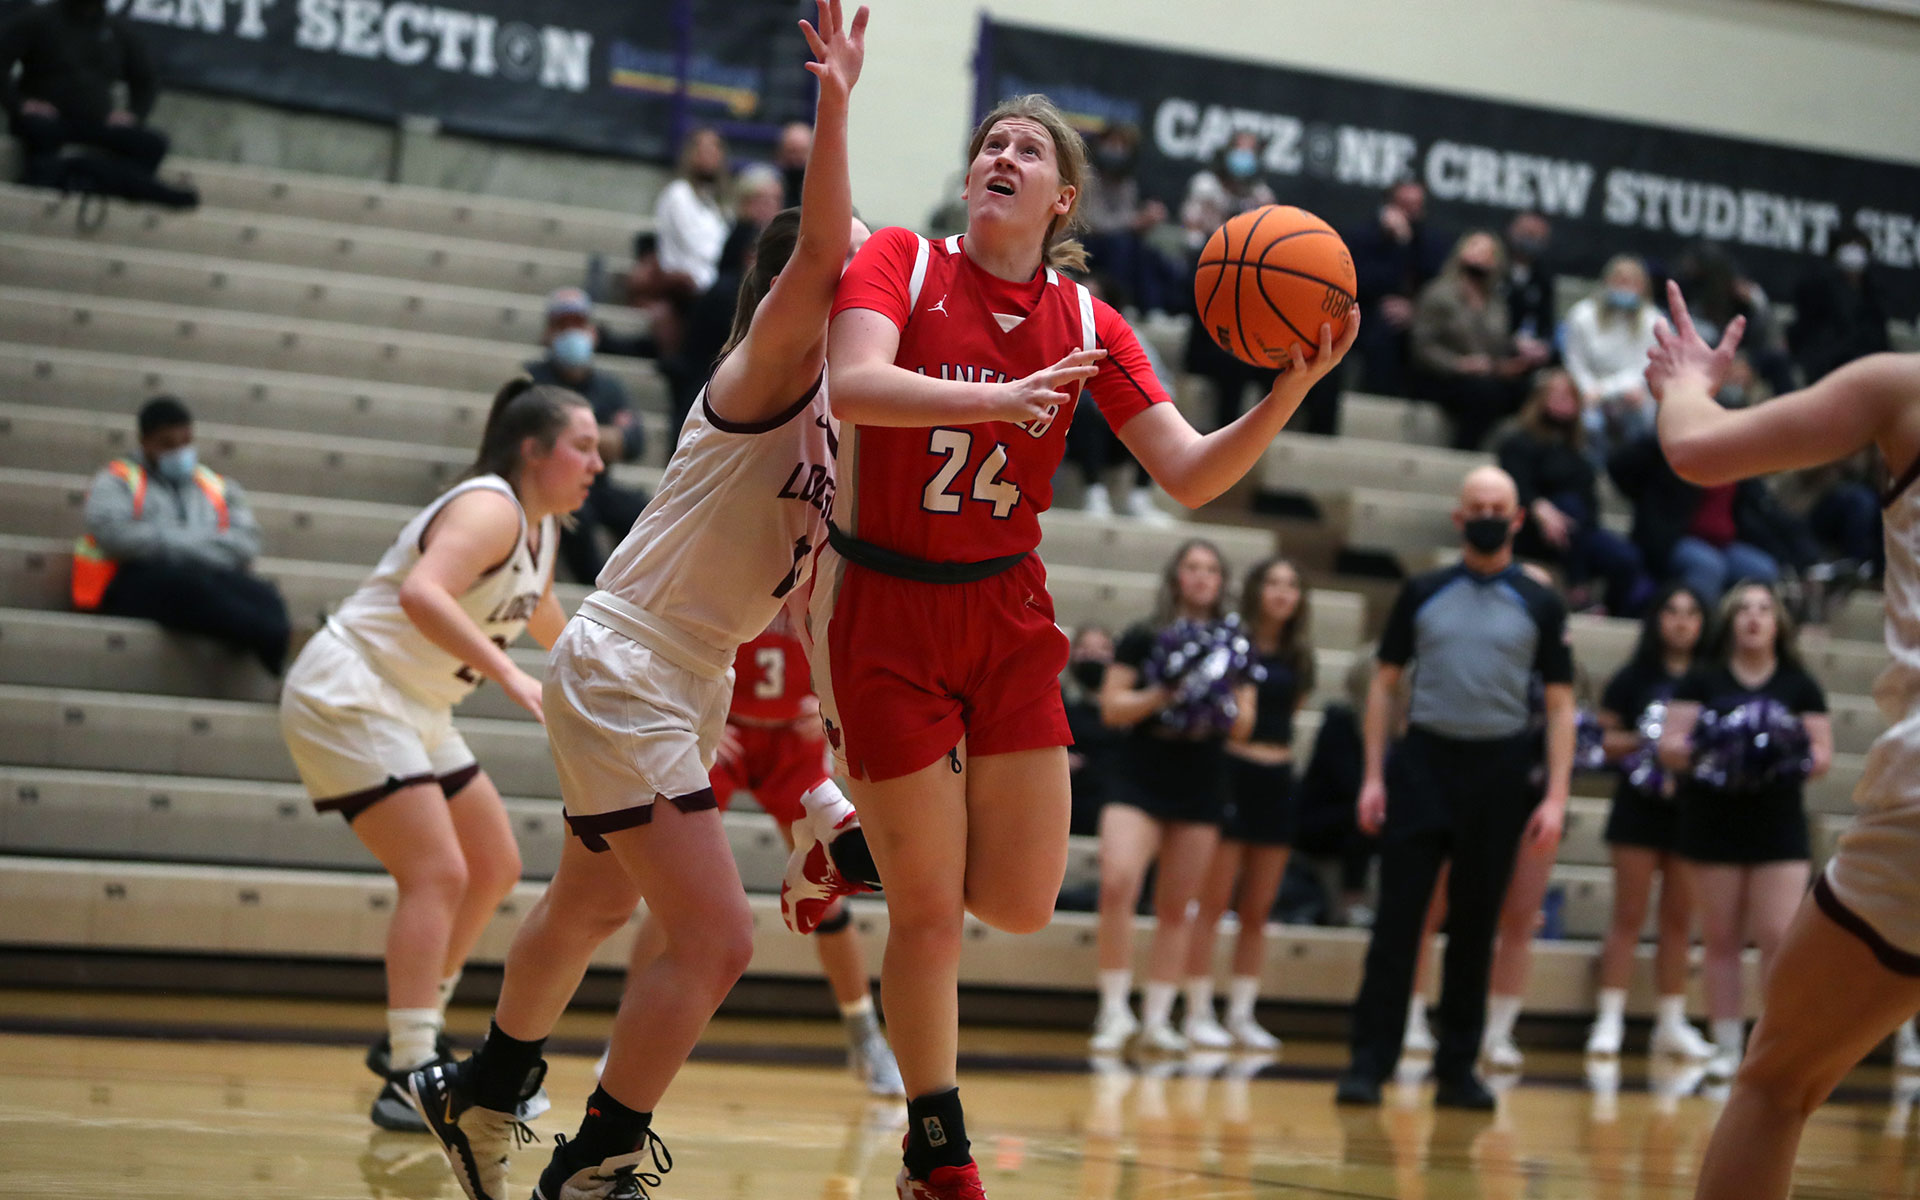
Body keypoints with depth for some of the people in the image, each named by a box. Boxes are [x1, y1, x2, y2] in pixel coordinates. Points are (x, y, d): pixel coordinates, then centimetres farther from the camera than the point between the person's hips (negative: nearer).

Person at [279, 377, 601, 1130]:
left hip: (412, 713, 11)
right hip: (348, 695, -11)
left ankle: (412, 1040, 27)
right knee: (438, 874, -19)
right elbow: (422, 594, -39)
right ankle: (408, 1079, -22)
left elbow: (535, 613, 32)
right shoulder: (489, 509, -20)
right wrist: (509, 676, -44)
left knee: (494, 869, 15)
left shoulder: (540, 531, 10)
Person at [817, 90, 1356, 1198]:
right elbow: (854, 385, -27)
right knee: (930, 912, 0)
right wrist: (994, 397, -40)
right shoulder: (903, 263, -8)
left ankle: (900, 825, 34)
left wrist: (1290, 393, -19)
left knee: (1023, 905, 0)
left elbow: (1191, 476, -4)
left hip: (1008, 617, 4)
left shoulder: (1086, 324, 1)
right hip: (890, 612, -4)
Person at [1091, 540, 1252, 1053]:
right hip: (1139, 779, -3)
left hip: (1201, 786, 3)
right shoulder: (1142, 639, 2)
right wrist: (1161, 694, -18)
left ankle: (1157, 1017, 14)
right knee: (1117, 884, -21)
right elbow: (1112, 708, -2)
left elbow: (1244, 725, 8)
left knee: (1176, 907, 6)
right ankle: (1115, 1009, -11)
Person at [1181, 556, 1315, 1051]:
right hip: (1232, 773, -6)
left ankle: (1241, 1015, 15)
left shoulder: (1296, 655, 11)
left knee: (1258, 910, 8)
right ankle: (1198, 1014, 1)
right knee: (1214, 902, -5)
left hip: (1277, 781, 6)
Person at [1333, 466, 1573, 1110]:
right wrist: (1373, 775, 1)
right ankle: (1368, 1063, -4)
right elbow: (1384, 682, 10)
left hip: (1499, 771, 0)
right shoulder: (1422, 593, 7)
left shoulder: (1540, 605, 6)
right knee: (1397, 918, -5)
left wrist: (1555, 797, -4)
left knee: (1475, 926, 5)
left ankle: (1457, 1069, 13)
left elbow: (1560, 705, 5)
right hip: (1423, 761, 0)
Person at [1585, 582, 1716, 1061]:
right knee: (1629, 917, 0)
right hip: (1639, 809, -2)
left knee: (1680, 919, 6)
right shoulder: (1632, 679, 3)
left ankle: (1671, 1022, 13)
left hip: (1693, 810, 2)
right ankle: (1609, 1020, 2)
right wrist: (1640, 742, -14)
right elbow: (1605, 739, 2)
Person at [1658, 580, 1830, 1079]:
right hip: (1713, 825, 0)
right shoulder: (1703, 680, 6)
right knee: (1720, 939, 5)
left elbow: (1823, 754, 7)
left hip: (1780, 826, 0)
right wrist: (1699, 750, -18)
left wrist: (1800, 757, -15)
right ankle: (1727, 1046, 12)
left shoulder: (1799, 686, 7)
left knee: (1779, 939, -8)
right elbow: (1669, 746, 2)